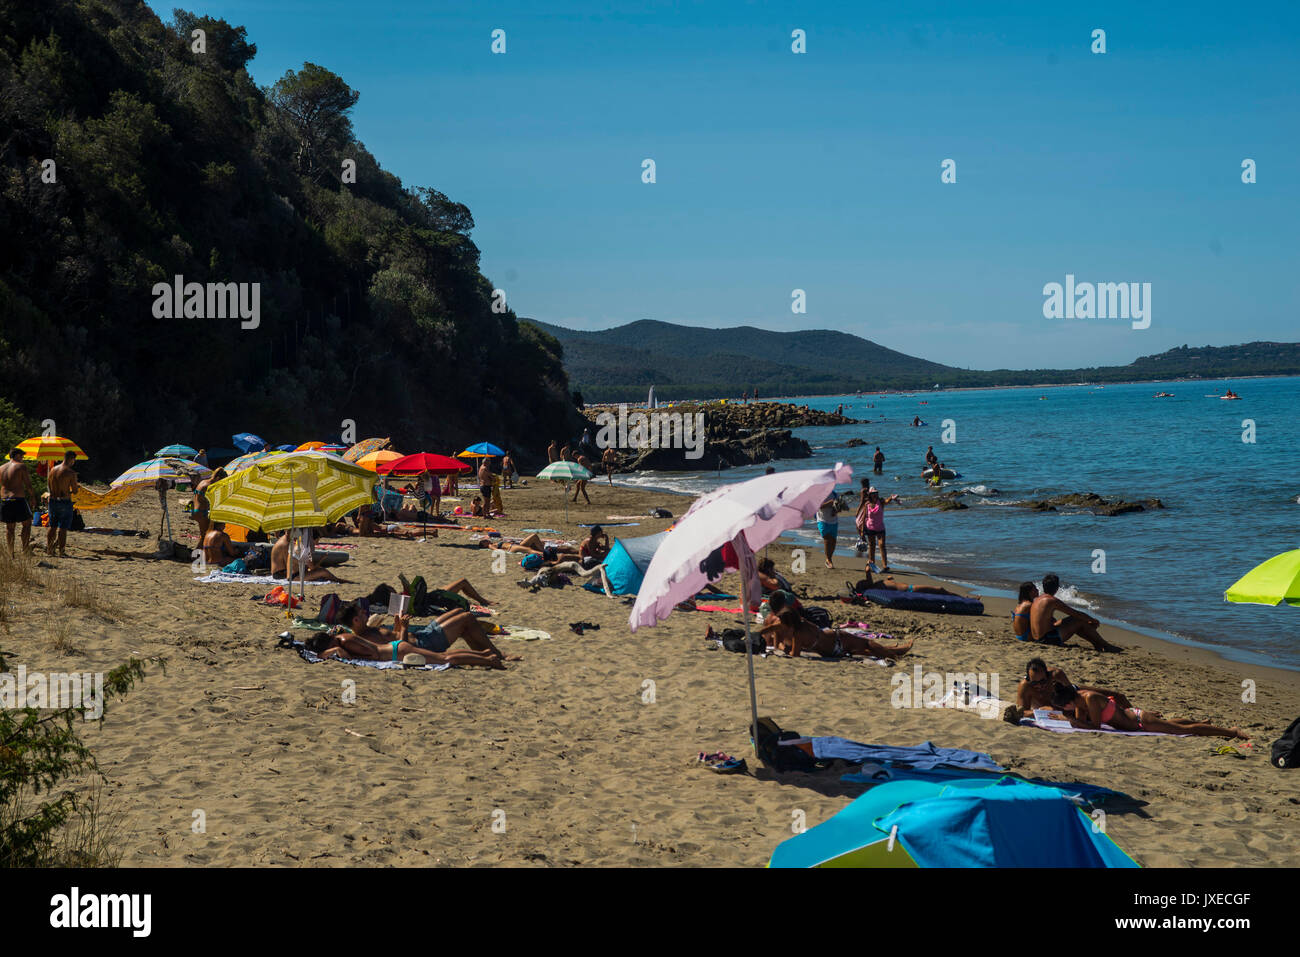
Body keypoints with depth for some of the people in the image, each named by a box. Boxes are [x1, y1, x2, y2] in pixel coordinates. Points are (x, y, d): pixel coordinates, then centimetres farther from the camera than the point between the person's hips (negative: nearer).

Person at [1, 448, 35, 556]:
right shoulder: (21, 466, -5)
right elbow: (28, 485, -8)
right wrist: (33, 497, 5)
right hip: (18, 500, -5)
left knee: (9, 526, 15)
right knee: (27, 523, 14)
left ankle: (10, 552, 14)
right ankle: (25, 548, 12)